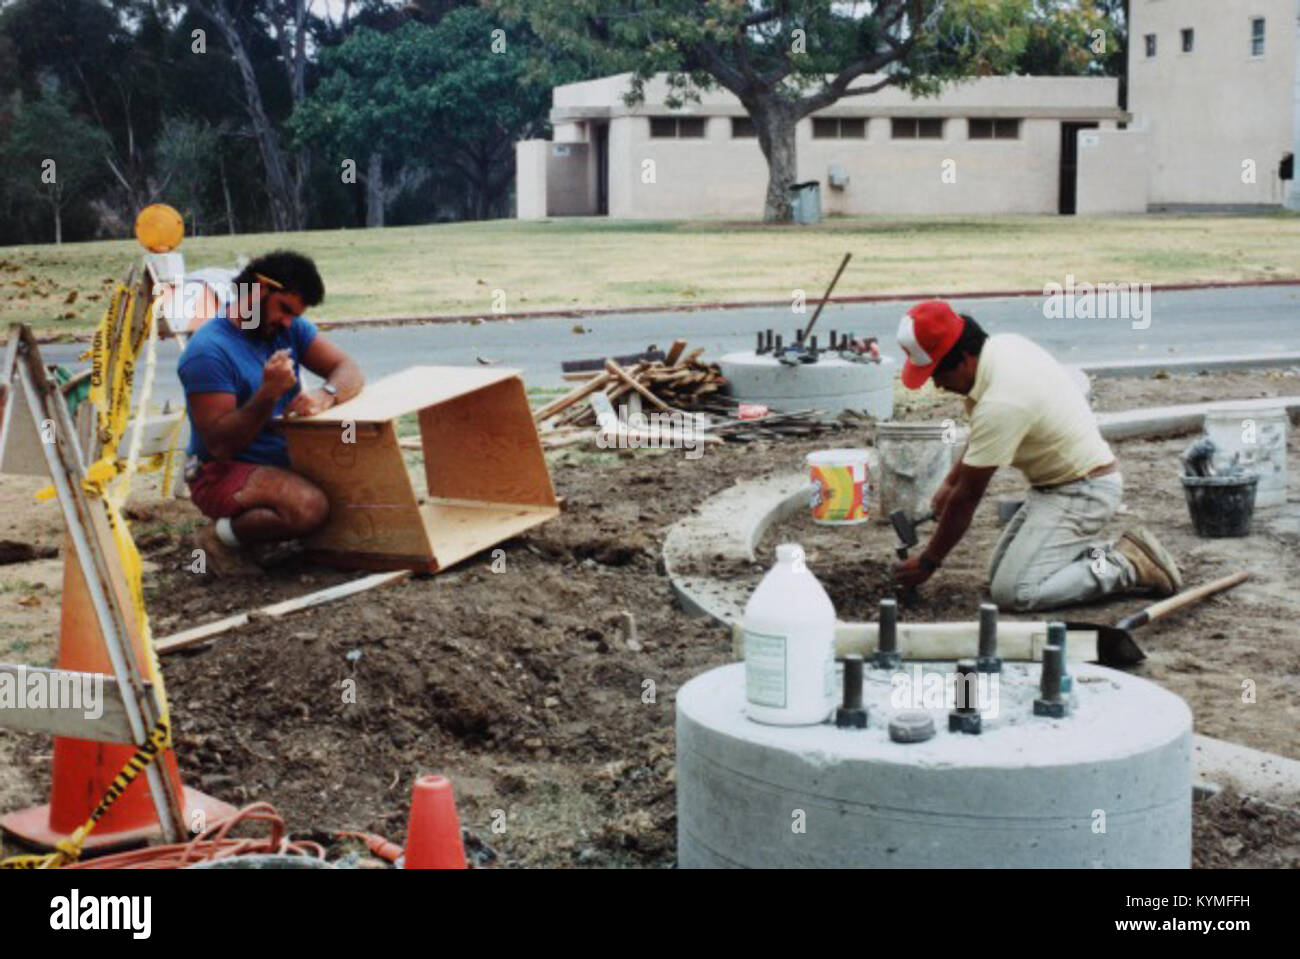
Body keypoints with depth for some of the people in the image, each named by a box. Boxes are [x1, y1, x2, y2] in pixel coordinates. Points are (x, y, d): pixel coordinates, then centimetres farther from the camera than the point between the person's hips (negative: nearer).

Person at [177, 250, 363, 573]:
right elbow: (221, 445, -21)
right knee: (309, 507, -34)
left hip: (284, 461, 9)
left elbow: (348, 370, -1)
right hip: (225, 473, -9)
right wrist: (269, 393, -32)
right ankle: (223, 537, -8)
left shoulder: (289, 328, 6)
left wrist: (325, 396, -24)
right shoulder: (208, 351, -18)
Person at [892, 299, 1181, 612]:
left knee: (1014, 592, -17)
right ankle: (1114, 553, 11)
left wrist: (927, 562, -8)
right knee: (1000, 571, 12)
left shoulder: (1000, 404, -29)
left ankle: (1129, 566, -8)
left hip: (1082, 491, -10)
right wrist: (950, 482, 14)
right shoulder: (1003, 345, -2)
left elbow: (968, 496, -19)